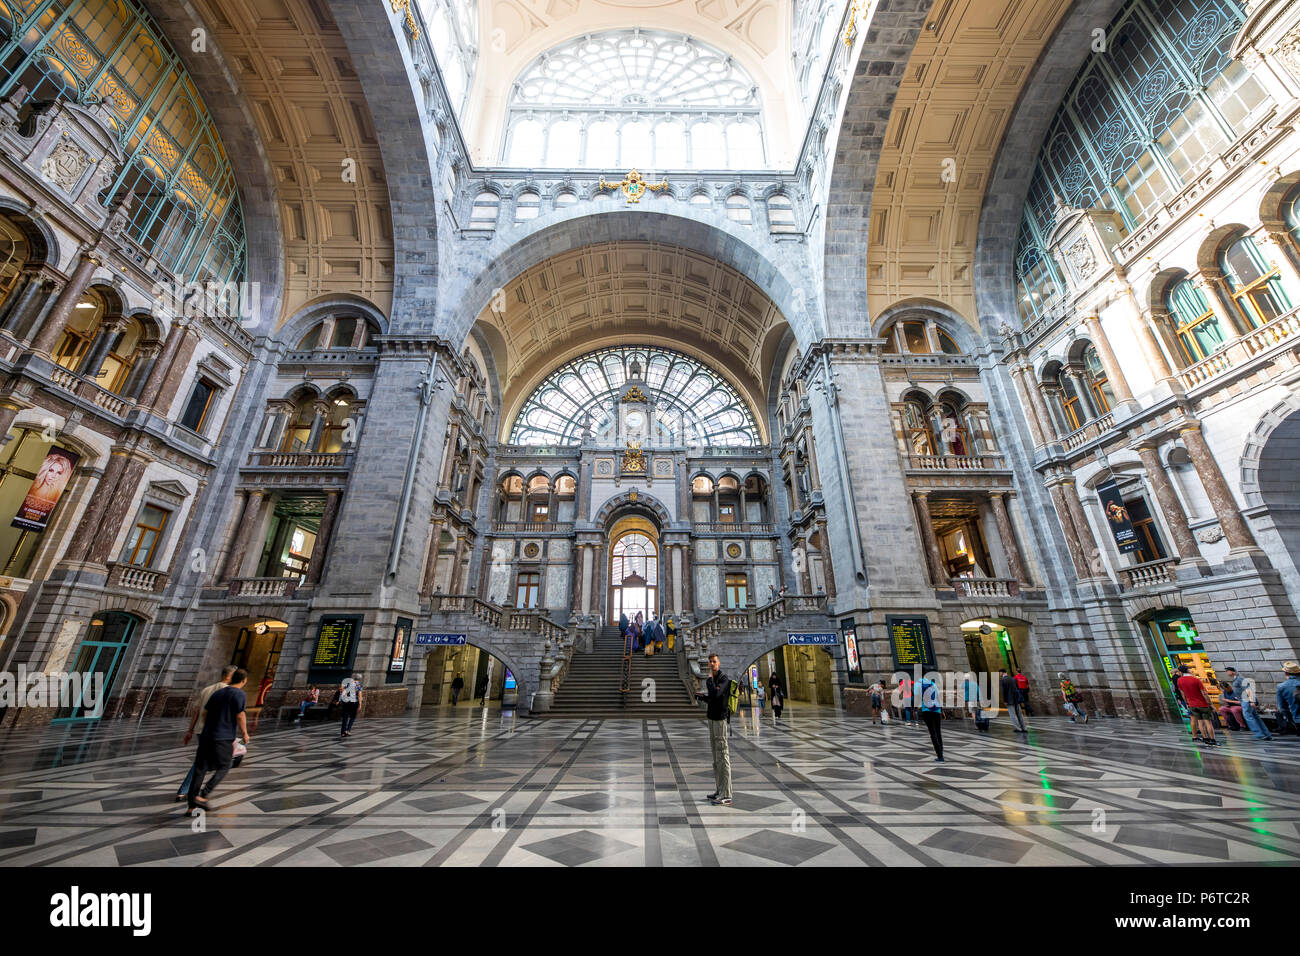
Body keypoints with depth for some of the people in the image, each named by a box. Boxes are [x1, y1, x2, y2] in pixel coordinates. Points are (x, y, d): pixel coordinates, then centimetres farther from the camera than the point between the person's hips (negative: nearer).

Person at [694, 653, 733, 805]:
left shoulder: (724, 679, -13)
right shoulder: (713, 680, 14)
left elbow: (715, 695, -29)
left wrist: (709, 678, -16)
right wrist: (701, 697, 6)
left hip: (721, 719, -9)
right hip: (712, 719, 9)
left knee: (722, 755, -6)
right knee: (716, 756, 14)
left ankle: (726, 796, -2)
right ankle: (720, 790, 23)